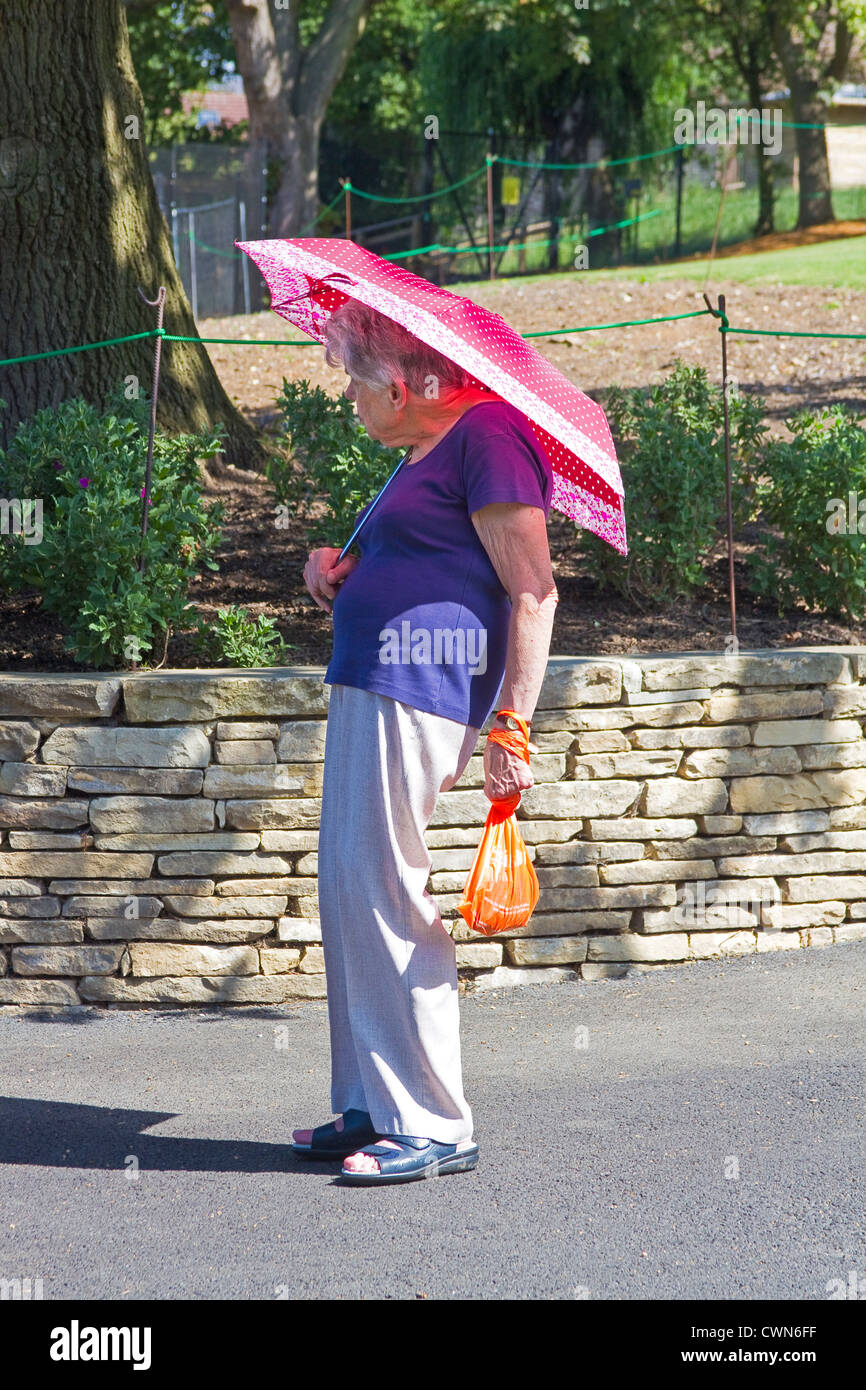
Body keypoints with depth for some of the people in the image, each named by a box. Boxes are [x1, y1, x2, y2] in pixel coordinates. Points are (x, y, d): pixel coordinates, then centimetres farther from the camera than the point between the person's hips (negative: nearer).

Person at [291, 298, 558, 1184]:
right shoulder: (424, 452, 21)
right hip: (373, 682, 11)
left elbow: (534, 591, -14)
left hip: (421, 682, -11)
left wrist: (512, 727, -19)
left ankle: (433, 1126, -6)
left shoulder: (487, 434, -10)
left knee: (380, 888, -11)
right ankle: (371, 1108, 19)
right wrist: (335, 566, 12)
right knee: (348, 887, 11)